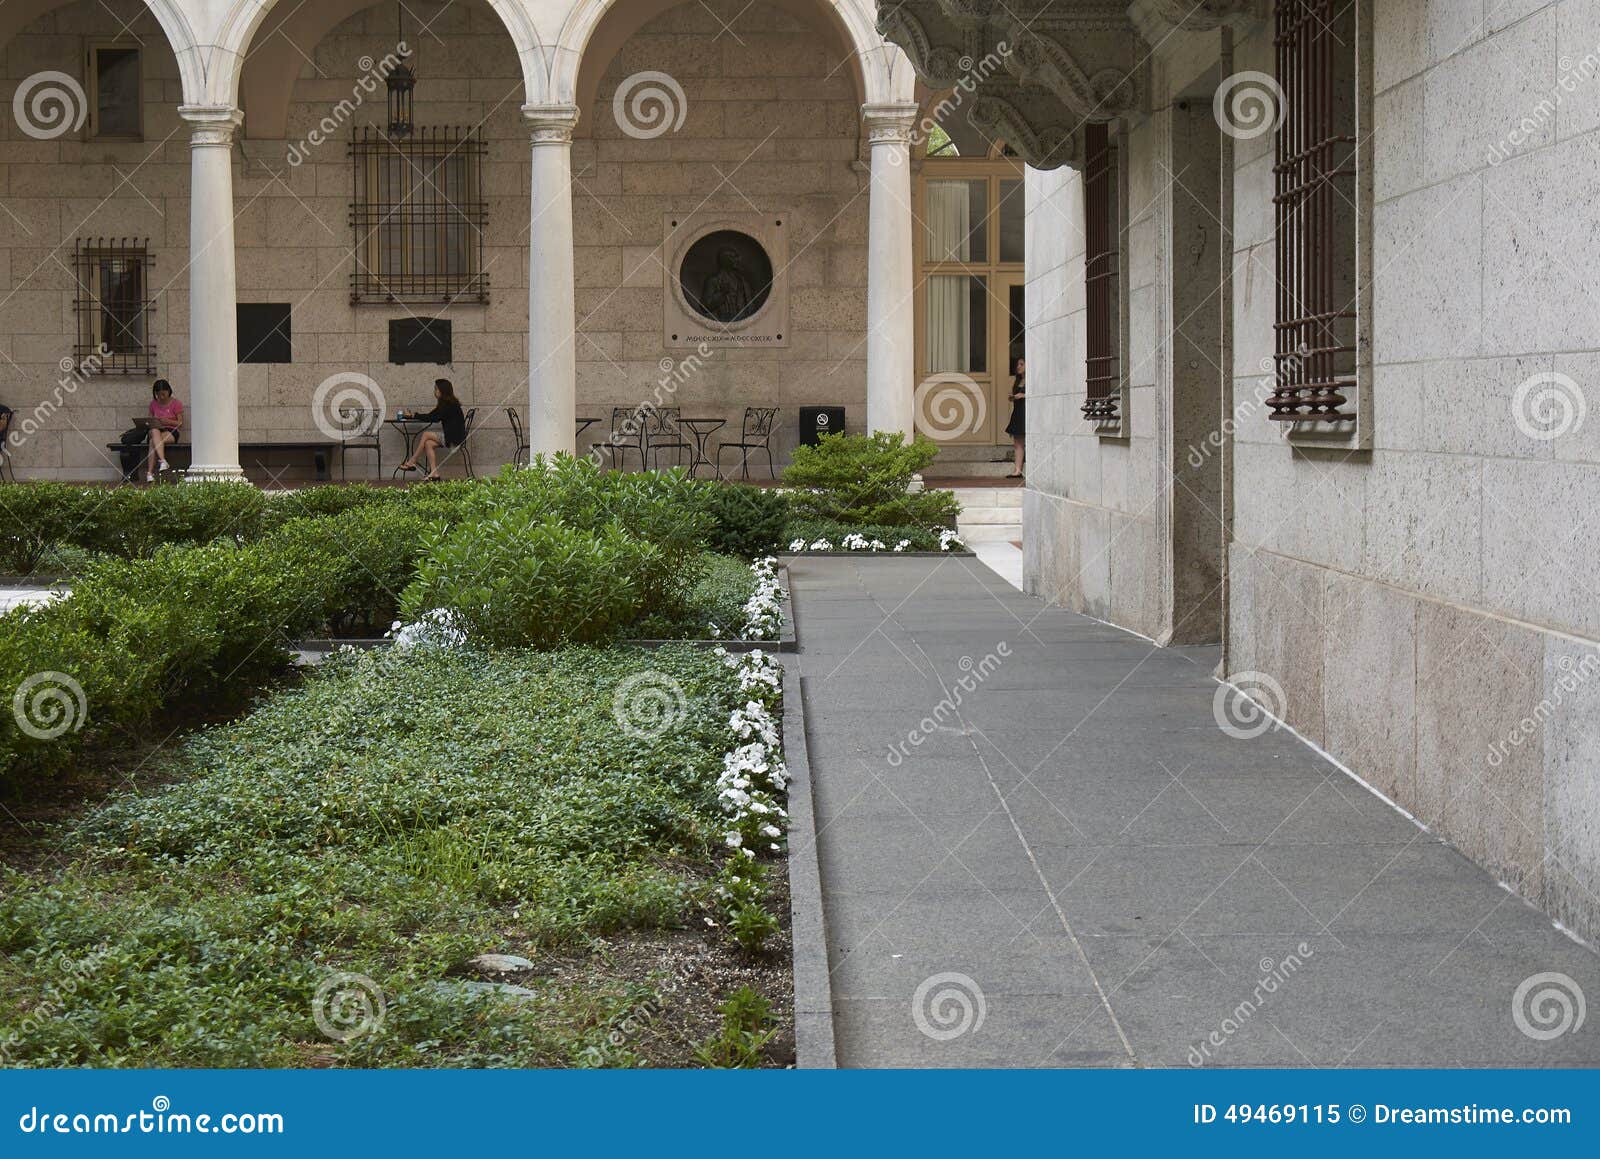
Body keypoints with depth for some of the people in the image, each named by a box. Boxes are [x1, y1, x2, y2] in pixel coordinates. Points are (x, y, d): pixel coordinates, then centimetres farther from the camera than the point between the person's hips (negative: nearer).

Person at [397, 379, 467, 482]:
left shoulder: (450, 405, -14)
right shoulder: (448, 404, 16)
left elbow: (432, 418, -15)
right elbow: (435, 418, 15)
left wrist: (412, 416, -9)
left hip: (455, 438, -9)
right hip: (452, 437, 9)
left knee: (426, 435, -9)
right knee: (428, 444, -5)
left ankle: (412, 462, 1)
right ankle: (434, 474, -13)